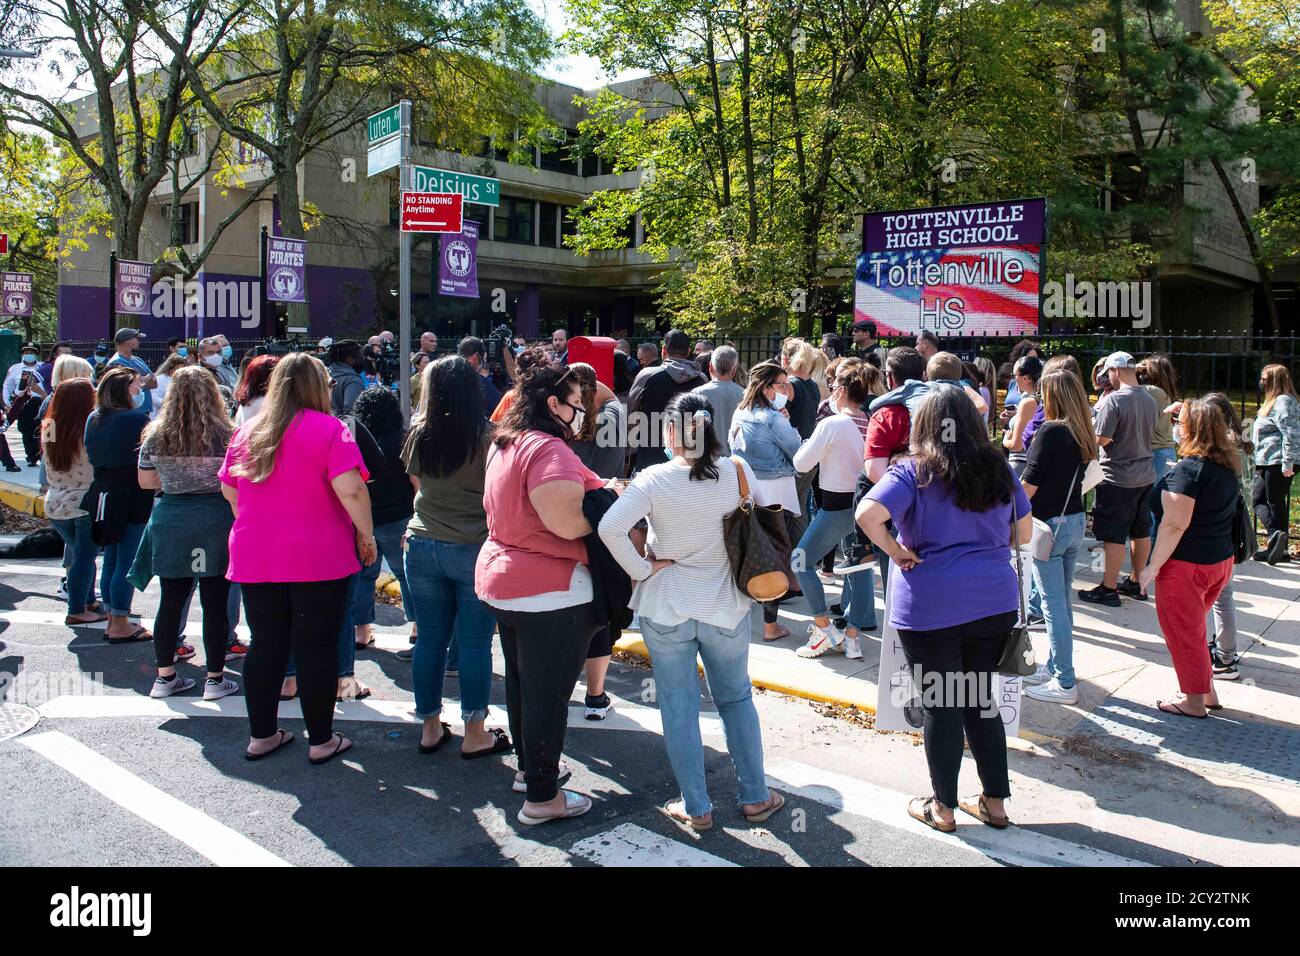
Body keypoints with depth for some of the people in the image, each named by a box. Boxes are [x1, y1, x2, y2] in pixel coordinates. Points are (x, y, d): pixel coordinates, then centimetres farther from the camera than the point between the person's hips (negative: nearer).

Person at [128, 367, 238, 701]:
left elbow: (145, 482, 9)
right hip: (215, 522, -3)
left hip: (170, 521, 3)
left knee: (171, 601, 11)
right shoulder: (225, 435, -8)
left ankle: (165, 676, 21)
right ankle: (215, 679, 11)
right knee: (214, 603, 4)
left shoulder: (155, 435, 2)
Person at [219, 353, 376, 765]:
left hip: (255, 558, 5)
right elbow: (350, 489, -20)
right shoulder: (329, 429, -10)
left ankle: (261, 735, 25)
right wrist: (366, 535, -8)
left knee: (265, 646, 14)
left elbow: (229, 491, 15)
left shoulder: (246, 432, 7)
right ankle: (321, 741, 13)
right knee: (317, 648, 4)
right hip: (318, 558, -5)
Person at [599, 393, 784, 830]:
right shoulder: (737, 472, -8)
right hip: (726, 606, 2)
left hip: (665, 607, -2)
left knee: (678, 707, 11)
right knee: (737, 700, 18)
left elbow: (609, 528, -24)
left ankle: (696, 807, 20)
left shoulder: (654, 479, -14)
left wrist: (641, 569, -12)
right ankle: (756, 797, 27)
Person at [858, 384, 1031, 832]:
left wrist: (896, 551, -12)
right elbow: (1025, 531, 14)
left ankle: (943, 808, 22)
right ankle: (995, 801, 28)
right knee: (981, 699, 19)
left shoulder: (913, 471, -10)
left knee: (940, 705, 8)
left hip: (930, 606, -4)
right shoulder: (999, 468, 5)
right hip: (995, 601, 5)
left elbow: (868, 514, -26)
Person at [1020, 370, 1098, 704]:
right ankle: (1055, 667, 28)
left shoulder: (1051, 430, -16)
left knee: (1053, 604, -2)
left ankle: (1064, 683, 3)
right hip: (1076, 520, 8)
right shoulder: (1082, 434, 7)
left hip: (1050, 523, -8)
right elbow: (1075, 477, 14)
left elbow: (1029, 483, -15)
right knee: (1062, 600, 16)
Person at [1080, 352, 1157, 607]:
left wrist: (1095, 416, -1)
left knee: (1113, 536, -1)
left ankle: (1109, 589, 4)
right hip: (1146, 475, 8)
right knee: (1141, 531, 15)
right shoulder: (1150, 401, 6)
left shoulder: (1113, 400, -18)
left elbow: (1101, 439, -20)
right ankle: (1136, 582, 26)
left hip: (1118, 478, -8)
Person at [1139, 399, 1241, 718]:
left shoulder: (1189, 469, -20)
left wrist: (1154, 566, -17)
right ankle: (1206, 691, 31)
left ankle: (1194, 701, 17)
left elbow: (1175, 524, -23)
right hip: (1221, 560, 8)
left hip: (1187, 564, -8)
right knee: (1194, 629, 23)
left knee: (1182, 632, 7)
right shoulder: (1228, 466, 6)